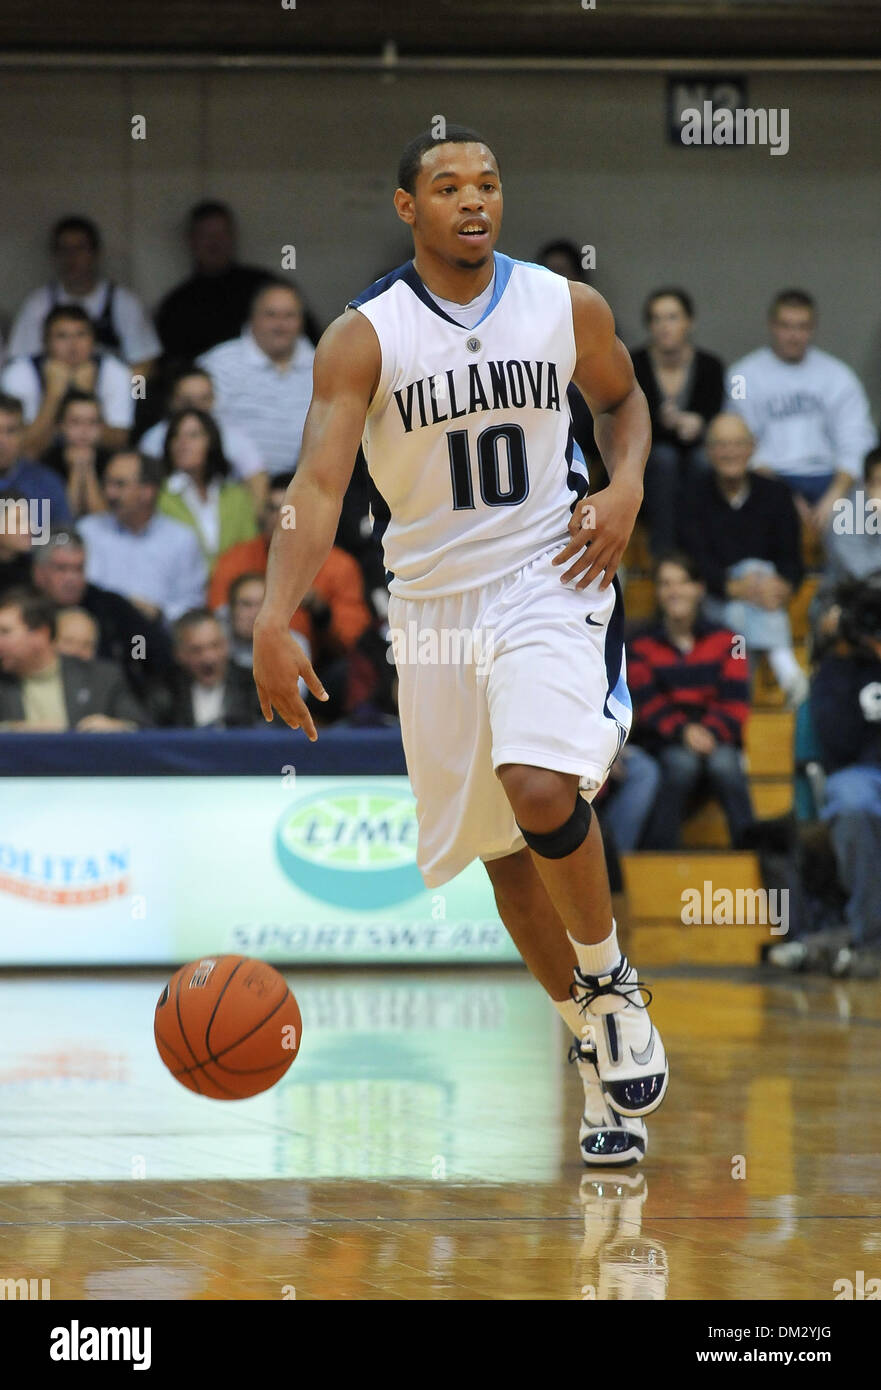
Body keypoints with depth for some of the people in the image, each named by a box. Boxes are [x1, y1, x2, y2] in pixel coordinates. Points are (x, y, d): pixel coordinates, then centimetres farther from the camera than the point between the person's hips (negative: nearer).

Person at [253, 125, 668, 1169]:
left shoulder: (569, 308, -2)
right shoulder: (362, 337, -9)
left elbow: (621, 397, 19)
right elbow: (317, 483, -19)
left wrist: (625, 490, -2)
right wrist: (273, 622, -32)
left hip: (549, 581, -1)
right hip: (434, 602, 1)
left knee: (542, 793, -25)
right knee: (505, 849, 8)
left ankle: (610, 984, 0)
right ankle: (595, 1049, 25)